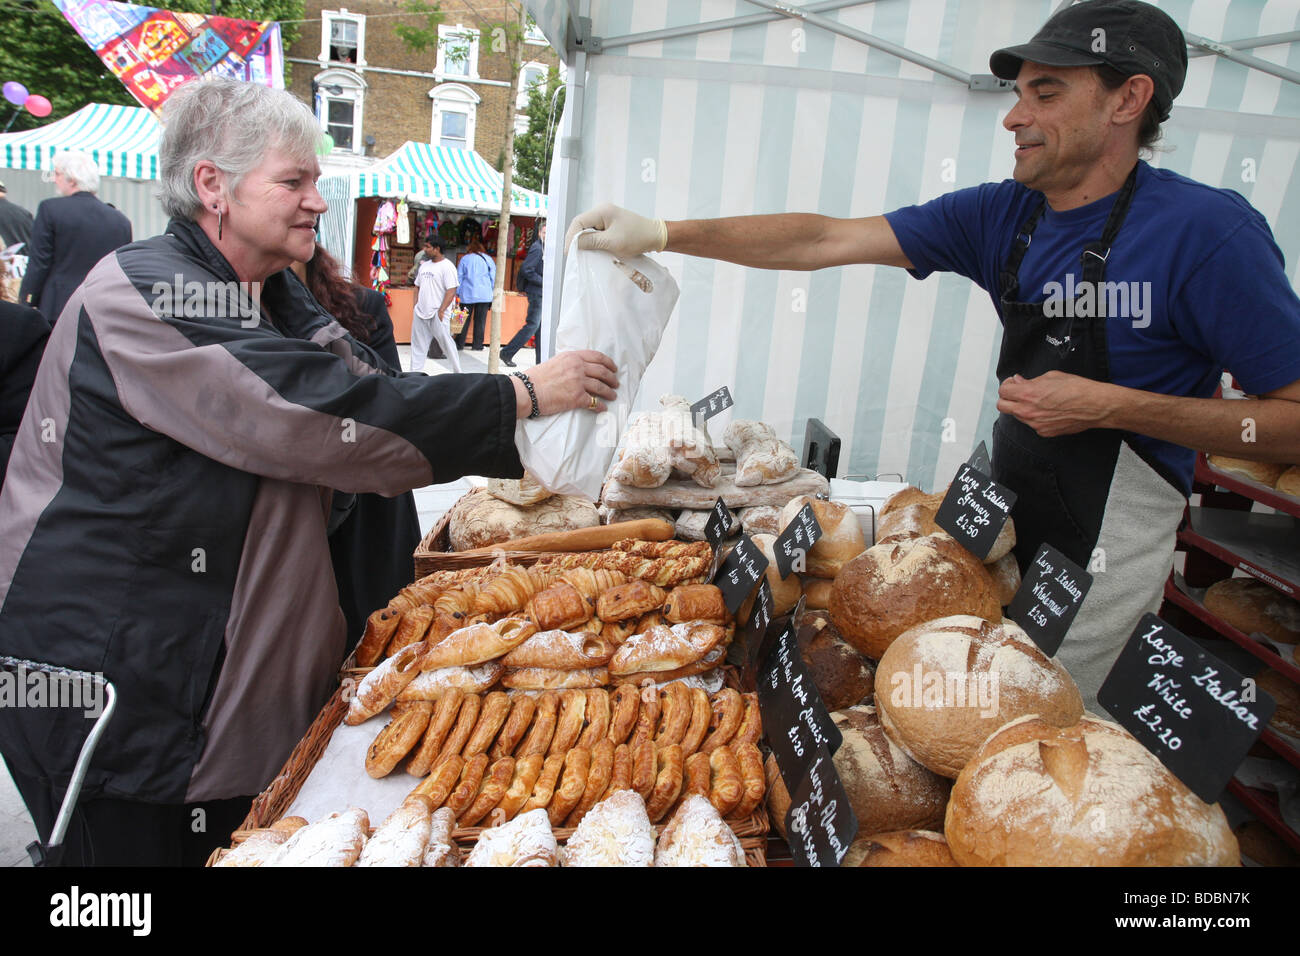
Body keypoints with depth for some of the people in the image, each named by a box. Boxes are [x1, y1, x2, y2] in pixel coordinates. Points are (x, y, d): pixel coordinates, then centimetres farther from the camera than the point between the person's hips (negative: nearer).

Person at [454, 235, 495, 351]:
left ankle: (459, 343, 8)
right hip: (484, 295, 0)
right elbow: (493, 277, 7)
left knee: (464, 319, 6)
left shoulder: (465, 258, 3)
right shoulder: (488, 259, 3)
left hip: (467, 294, 0)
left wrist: (458, 293, 13)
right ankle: (477, 345, 5)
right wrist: (491, 292, 19)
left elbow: (459, 277, 6)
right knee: (480, 320, 4)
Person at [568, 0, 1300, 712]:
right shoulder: (1001, 215, -2)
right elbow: (825, 240, -6)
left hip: (1107, 545, -6)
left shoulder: (1210, 229, -18)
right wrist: (660, 234, -11)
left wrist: (1110, 407, -24)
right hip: (1006, 502, 6)